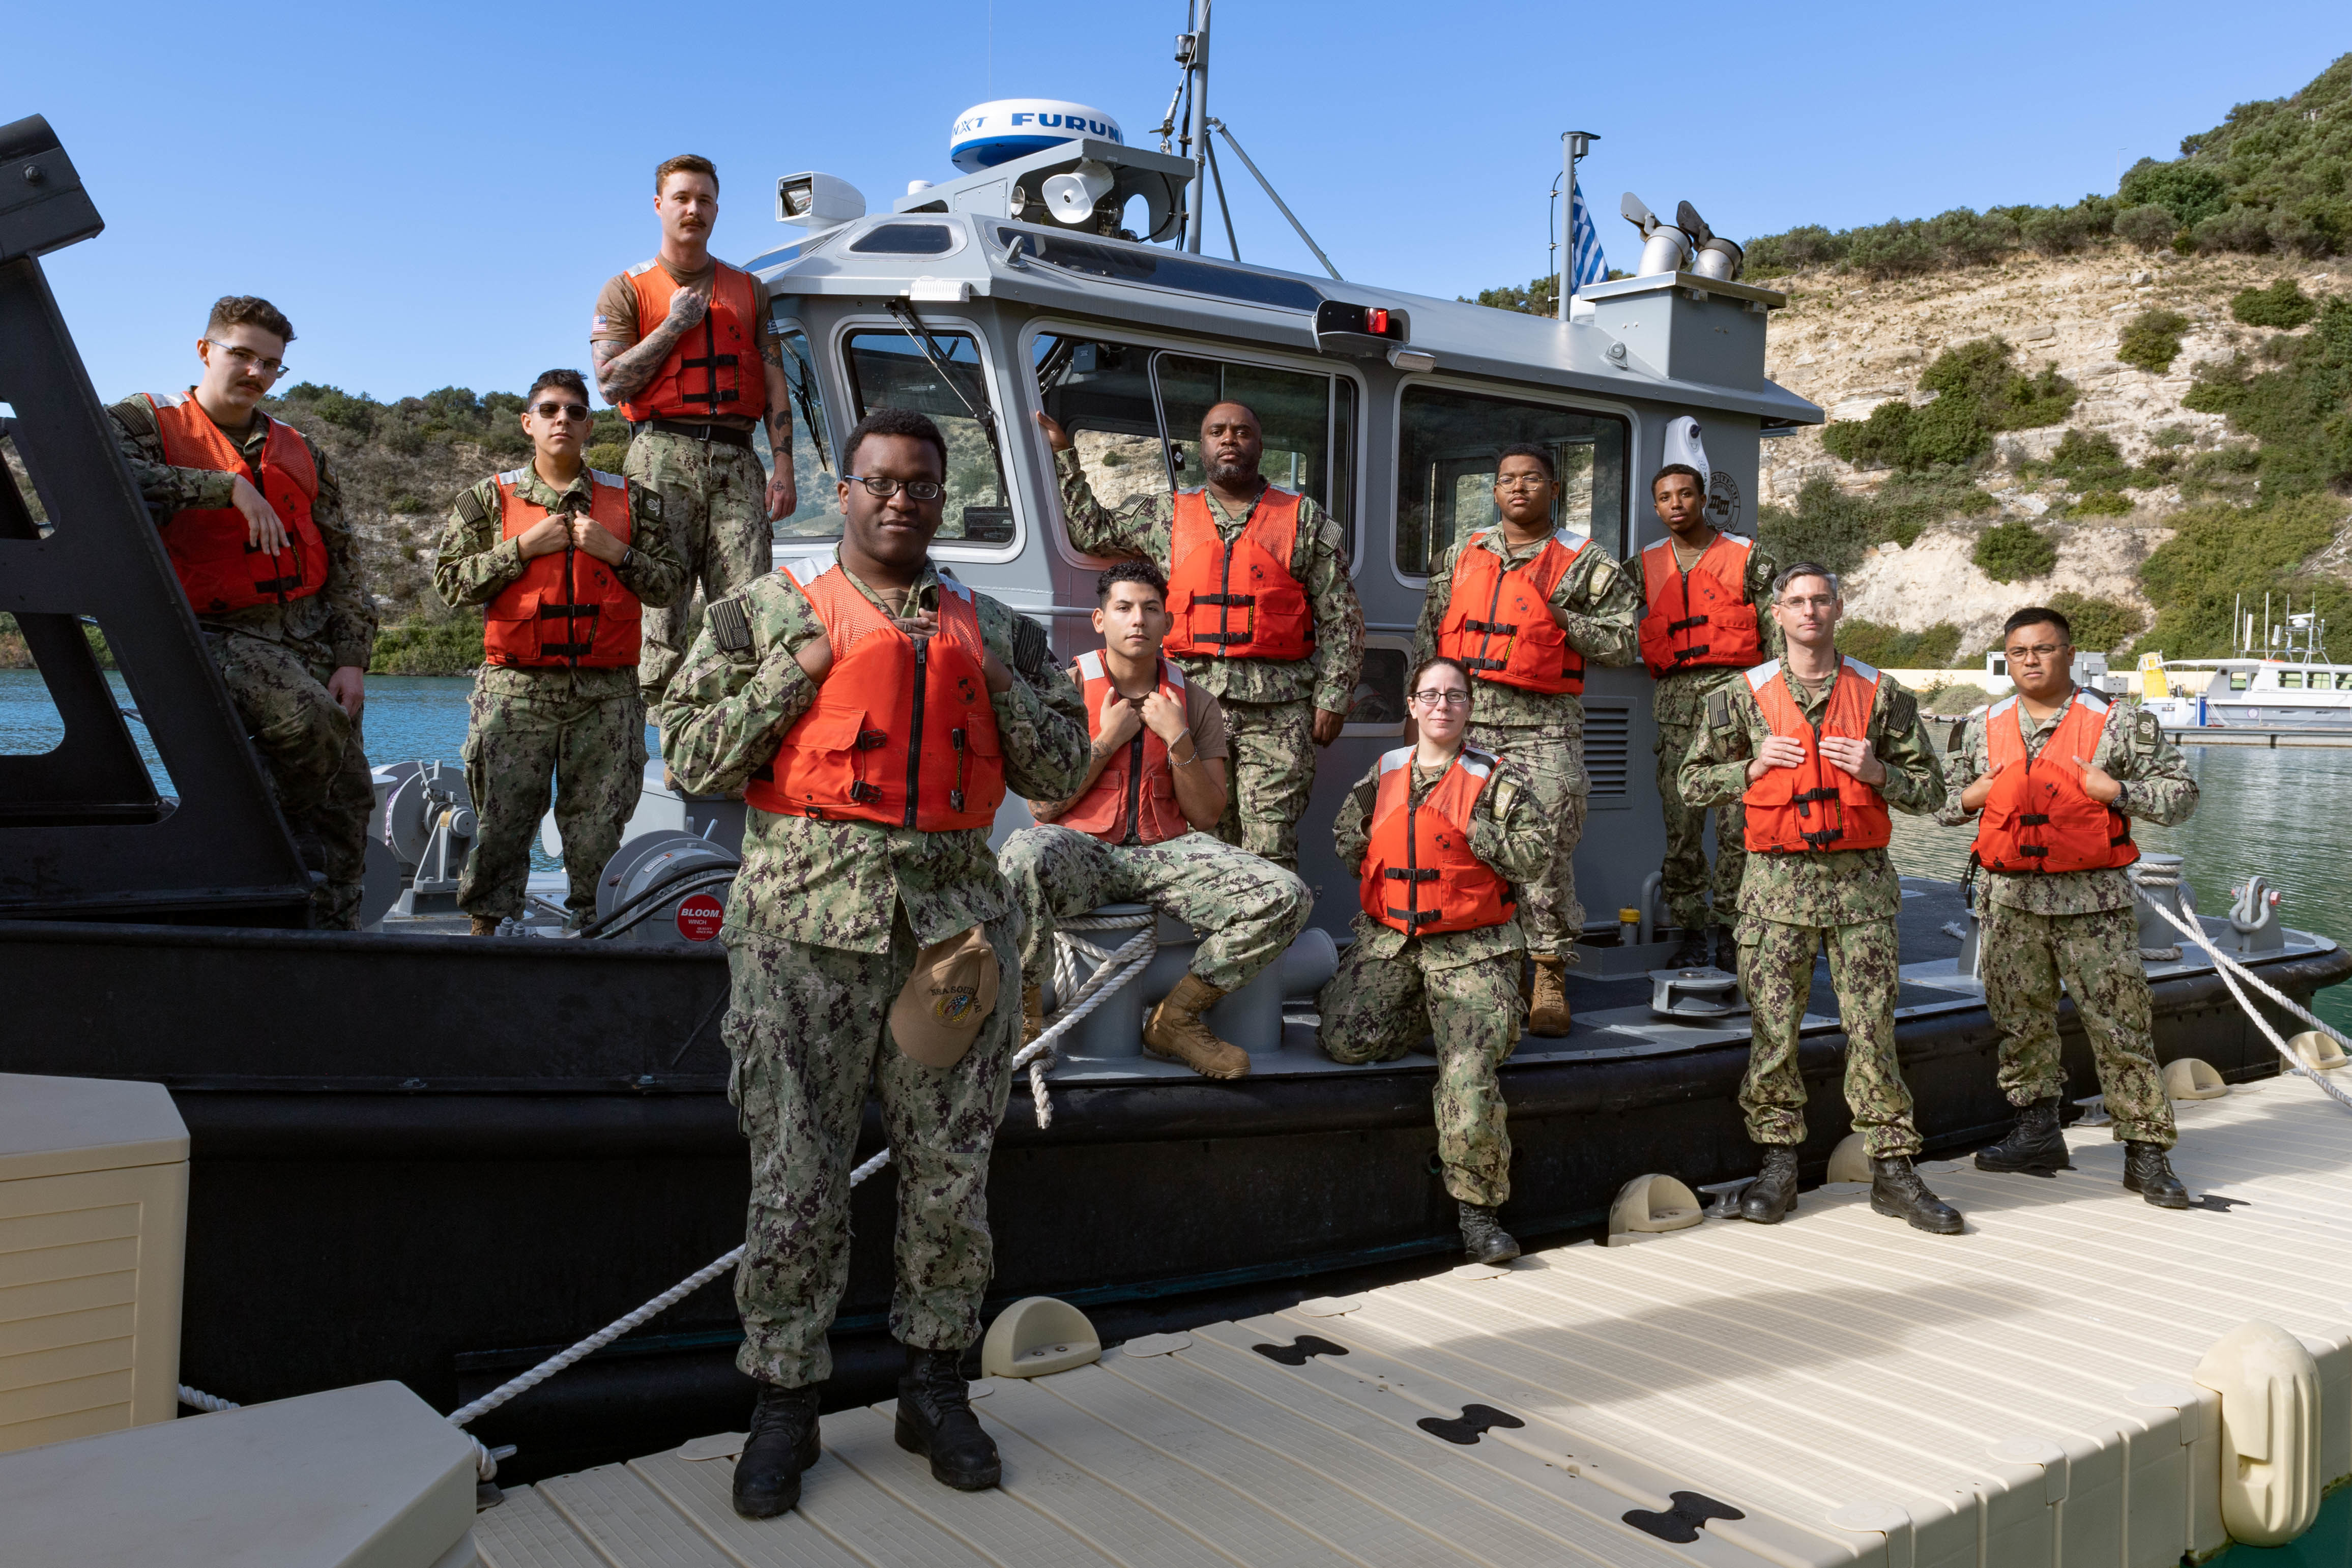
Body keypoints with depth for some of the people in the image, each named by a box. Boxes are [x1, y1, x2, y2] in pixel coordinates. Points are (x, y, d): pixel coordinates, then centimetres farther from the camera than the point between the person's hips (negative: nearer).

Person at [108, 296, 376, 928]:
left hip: (311, 635, 5)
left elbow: (344, 563, 15)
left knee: (347, 801, -1)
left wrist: (352, 660, 3)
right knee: (310, 719, -33)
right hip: (214, 632, -5)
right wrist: (228, 487, -19)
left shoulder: (301, 453, 19)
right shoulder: (146, 420, 7)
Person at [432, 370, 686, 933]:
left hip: (607, 693, 1)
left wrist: (615, 552, -5)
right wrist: (524, 547, -7)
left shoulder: (631, 500, 12)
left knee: (598, 825, 2)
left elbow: (671, 582, 10)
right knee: (502, 820, 0)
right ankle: (487, 925, 10)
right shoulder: (489, 499, 10)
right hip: (517, 690, 0)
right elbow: (451, 581, 3)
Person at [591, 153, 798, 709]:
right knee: (660, 598, -10)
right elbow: (611, 383, 1)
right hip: (663, 454, -2)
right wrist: (676, 324, -1)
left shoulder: (749, 290, 21)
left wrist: (783, 467, 3)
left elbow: (775, 384, 15)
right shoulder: (626, 291, 13)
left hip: (736, 460, 2)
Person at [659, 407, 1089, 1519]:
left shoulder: (994, 631, 15)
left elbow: (1064, 773, 13)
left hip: (957, 918, 3)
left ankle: (933, 1386, 25)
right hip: (807, 922, -2)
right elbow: (692, 758, 2)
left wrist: (997, 685, -1)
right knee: (795, 1177, 1)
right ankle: (784, 1402, 18)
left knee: (950, 1175, 8)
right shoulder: (768, 613, 8)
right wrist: (799, 668, -6)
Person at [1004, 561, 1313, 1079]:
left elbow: (1206, 817, 6)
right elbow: (1043, 806, -2)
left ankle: (1174, 1021, -3)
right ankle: (1025, 1020, -14)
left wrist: (1178, 740, -6)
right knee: (1021, 858, -41)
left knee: (1287, 898, -22)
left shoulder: (1195, 702, 11)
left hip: (1165, 852, 3)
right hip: (1083, 851, -3)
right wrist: (1107, 740, -5)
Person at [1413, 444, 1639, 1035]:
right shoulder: (1461, 557, 16)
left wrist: (1561, 616, -9)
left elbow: (1621, 643, 3)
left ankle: (1550, 976, 5)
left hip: (1543, 724, -3)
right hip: (1462, 715, 3)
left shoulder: (1583, 563, 6)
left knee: (1546, 850, -6)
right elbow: (1428, 637, 17)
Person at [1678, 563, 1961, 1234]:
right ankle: (1779, 1161, 14)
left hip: (1861, 879, 0)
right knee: (1773, 1029, 2)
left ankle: (1892, 1167, 11)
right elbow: (1694, 782, 10)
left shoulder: (1880, 694, 6)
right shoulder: (1744, 695, 5)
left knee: (1873, 1028, 2)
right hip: (1778, 880, 0)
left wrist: (1877, 772, -9)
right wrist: (1754, 768, -6)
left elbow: (1930, 790, 10)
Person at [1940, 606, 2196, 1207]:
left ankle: (2146, 1151, 6)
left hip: (2092, 898, -3)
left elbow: (2181, 792, 3)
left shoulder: (2119, 721, 0)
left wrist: (2116, 792, -12)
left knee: (2120, 1023, -2)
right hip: (2011, 897, 4)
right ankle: (2037, 1132, 22)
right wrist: (1970, 798, 0)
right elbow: (1941, 795, 21)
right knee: (2020, 1019, 9)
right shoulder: (1984, 728, 10)